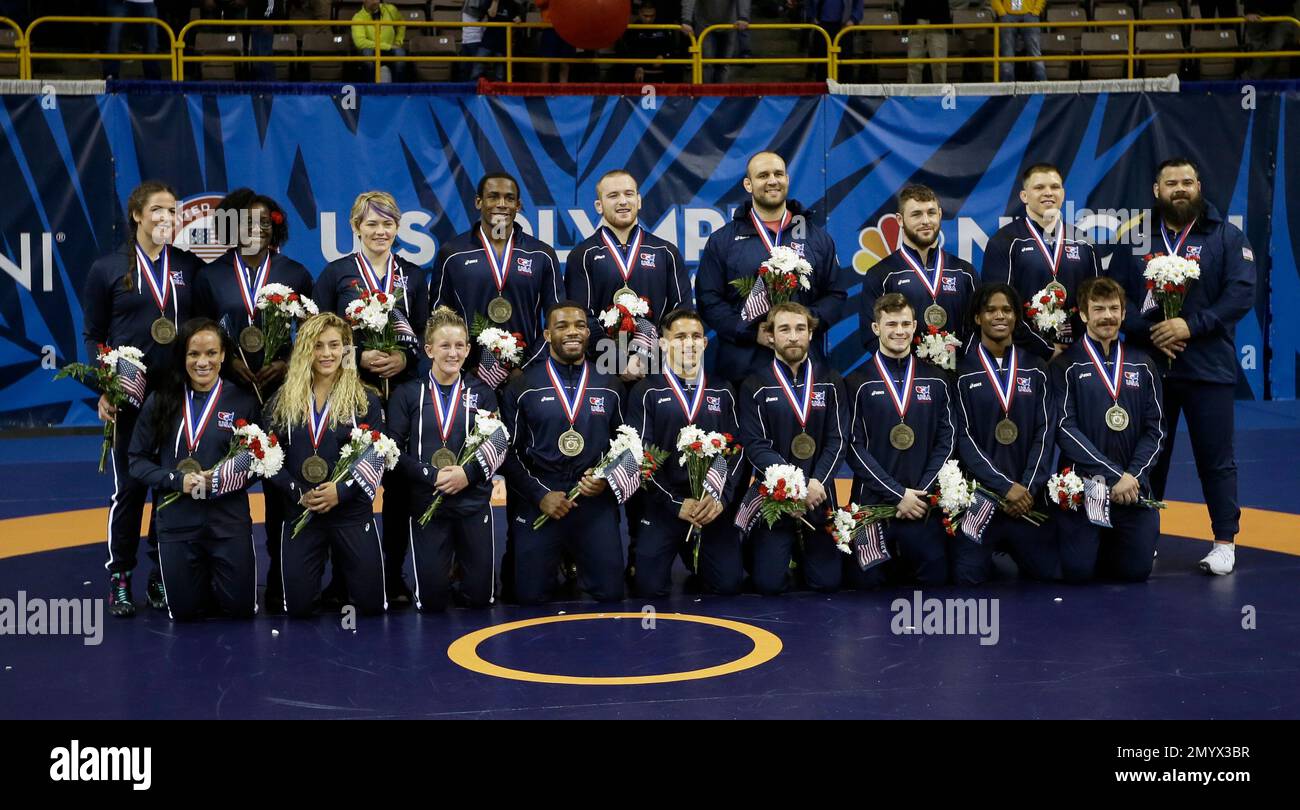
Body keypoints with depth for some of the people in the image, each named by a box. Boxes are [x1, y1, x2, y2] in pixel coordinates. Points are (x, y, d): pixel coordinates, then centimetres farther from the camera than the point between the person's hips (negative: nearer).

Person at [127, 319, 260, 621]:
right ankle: (201, 578, 38)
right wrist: (177, 480, -14)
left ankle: (220, 577, 35)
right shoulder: (160, 402, 0)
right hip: (177, 522, 1)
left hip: (229, 520, -1)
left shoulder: (242, 402, -3)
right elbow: (139, 460, 2)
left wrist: (218, 481, -18)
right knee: (183, 612, 5)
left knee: (241, 608, 1)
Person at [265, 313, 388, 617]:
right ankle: (323, 568, 35)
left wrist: (341, 491, -19)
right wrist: (299, 494, -13)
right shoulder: (283, 400, 5)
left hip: (352, 510, -1)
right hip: (299, 511, 1)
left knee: (371, 604, 1)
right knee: (297, 606, 1)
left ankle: (341, 572, 35)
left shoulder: (366, 399, 0)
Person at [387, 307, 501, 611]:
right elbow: (394, 450, -4)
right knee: (431, 600, 0)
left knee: (481, 596, 4)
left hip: (474, 502, 1)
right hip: (426, 503, -1)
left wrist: (468, 473, -16)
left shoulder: (482, 392, 6)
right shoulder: (408, 393, 2)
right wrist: (433, 476, -16)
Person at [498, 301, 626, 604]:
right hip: (536, 504, -2)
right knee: (530, 598, 0)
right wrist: (540, 495, -10)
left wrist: (607, 477, -5)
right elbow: (509, 452, 0)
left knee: (610, 594, 1)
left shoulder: (610, 386, 6)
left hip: (596, 502, 2)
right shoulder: (523, 387, -1)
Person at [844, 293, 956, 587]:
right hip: (872, 503, -2)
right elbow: (855, 447, -5)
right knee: (865, 582, 0)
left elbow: (945, 442, 6)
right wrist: (898, 494, -11)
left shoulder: (935, 381, 8)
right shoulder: (858, 383, 0)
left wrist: (922, 493, -6)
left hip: (923, 504, 2)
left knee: (937, 579, 0)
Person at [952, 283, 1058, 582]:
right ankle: (992, 548, 22)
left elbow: (1045, 432, 2)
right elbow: (962, 437, -6)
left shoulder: (1035, 369, 9)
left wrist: (1029, 487, -10)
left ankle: (1012, 548, 28)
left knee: (1048, 574, 0)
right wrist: (1005, 486, -14)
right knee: (968, 579, -9)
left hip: (1029, 494, 2)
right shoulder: (962, 371, 0)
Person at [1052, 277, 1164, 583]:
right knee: (1077, 571, -10)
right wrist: (1114, 475, -16)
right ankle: (1088, 543, 24)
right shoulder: (1066, 365, -1)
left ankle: (1109, 544, 30)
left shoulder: (1142, 365, 10)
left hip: (1134, 486, 3)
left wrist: (1133, 477, -11)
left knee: (1136, 570, -2)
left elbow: (1155, 429, 5)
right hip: (1081, 482, -3)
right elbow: (1065, 428, -10)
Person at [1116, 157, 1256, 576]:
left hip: (1208, 368, -2)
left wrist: (1191, 325, -18)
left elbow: (1241, 293, -8)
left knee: (1215, 458, 2)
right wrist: (1148, 330, -15)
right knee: (1149, 455, 10)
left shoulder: (1227, 237, 2)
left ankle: (1224, 542, 11)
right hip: (1148, 365, 2)